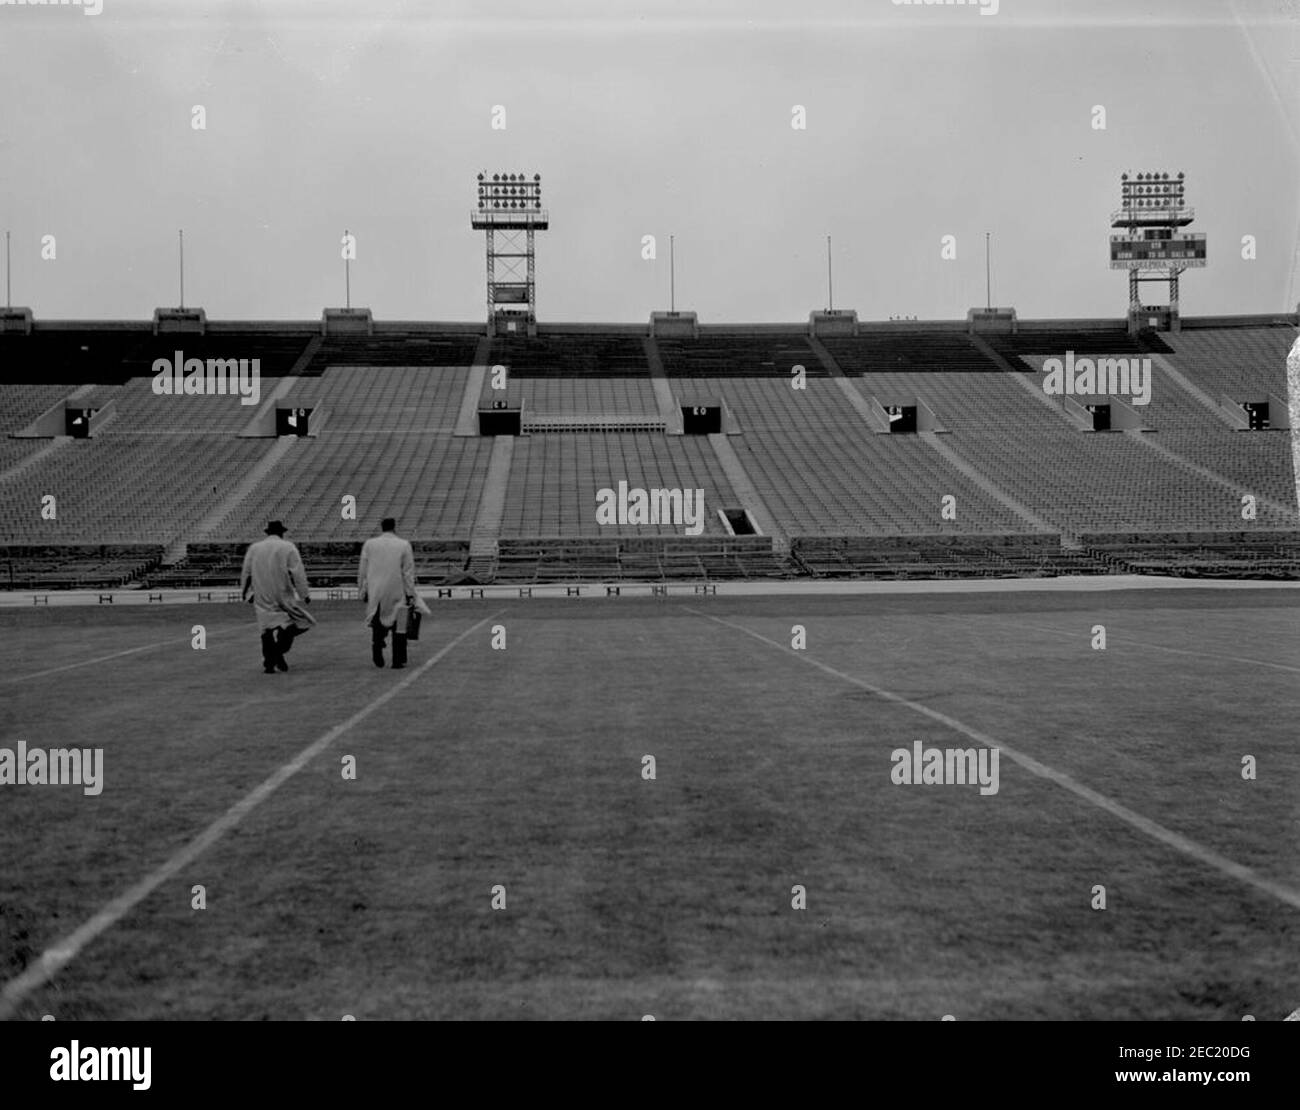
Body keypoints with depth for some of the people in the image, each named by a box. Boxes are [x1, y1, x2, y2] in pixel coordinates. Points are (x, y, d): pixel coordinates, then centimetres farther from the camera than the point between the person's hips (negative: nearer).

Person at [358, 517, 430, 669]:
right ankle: (398, 660, 9)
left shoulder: (369, 544, 2)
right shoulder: (404, 545, -2)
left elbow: (362, 571, 5)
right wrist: (410, 595, 0)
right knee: (399, 626, 8)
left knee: (378, 624, 12)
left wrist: (363, 591, 13)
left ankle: (377, 645, -15)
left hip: (375, 592, 1)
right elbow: (408, 572, -3)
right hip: (396, 592, -1)